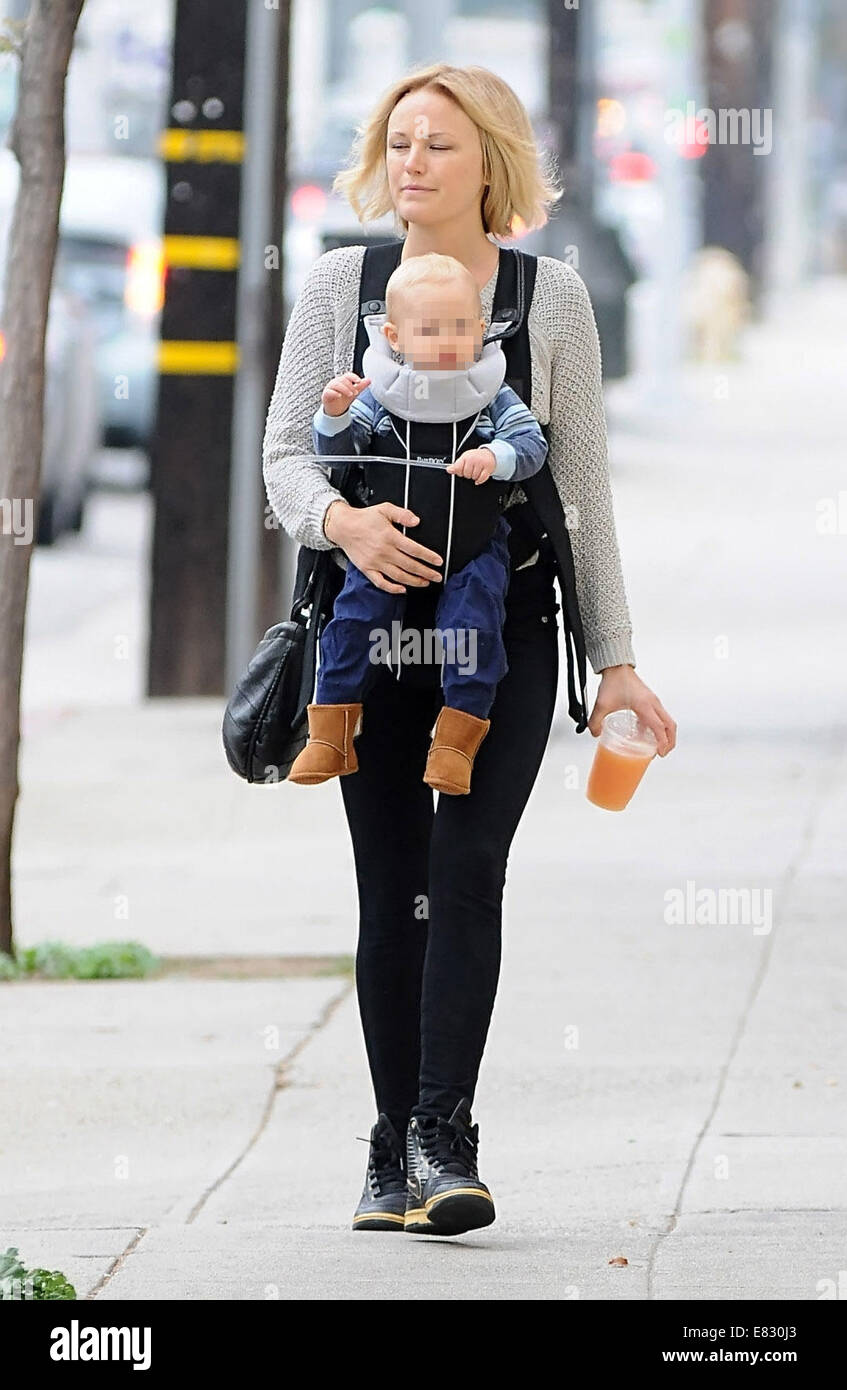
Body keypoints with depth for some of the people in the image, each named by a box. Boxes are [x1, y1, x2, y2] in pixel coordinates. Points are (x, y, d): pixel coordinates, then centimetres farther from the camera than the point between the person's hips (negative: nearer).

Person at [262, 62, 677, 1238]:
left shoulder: (551, 297, 4)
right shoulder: (340, 285, 4)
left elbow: (584, 487, 7)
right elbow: (286, 455, 2)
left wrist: (616, 661, 6)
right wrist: (342, 520, -21)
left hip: (507, 620, -1)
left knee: (467, 866, -15)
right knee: (391, 887, 2)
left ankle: (444, 1139, -18)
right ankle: (394, 1152, 10)